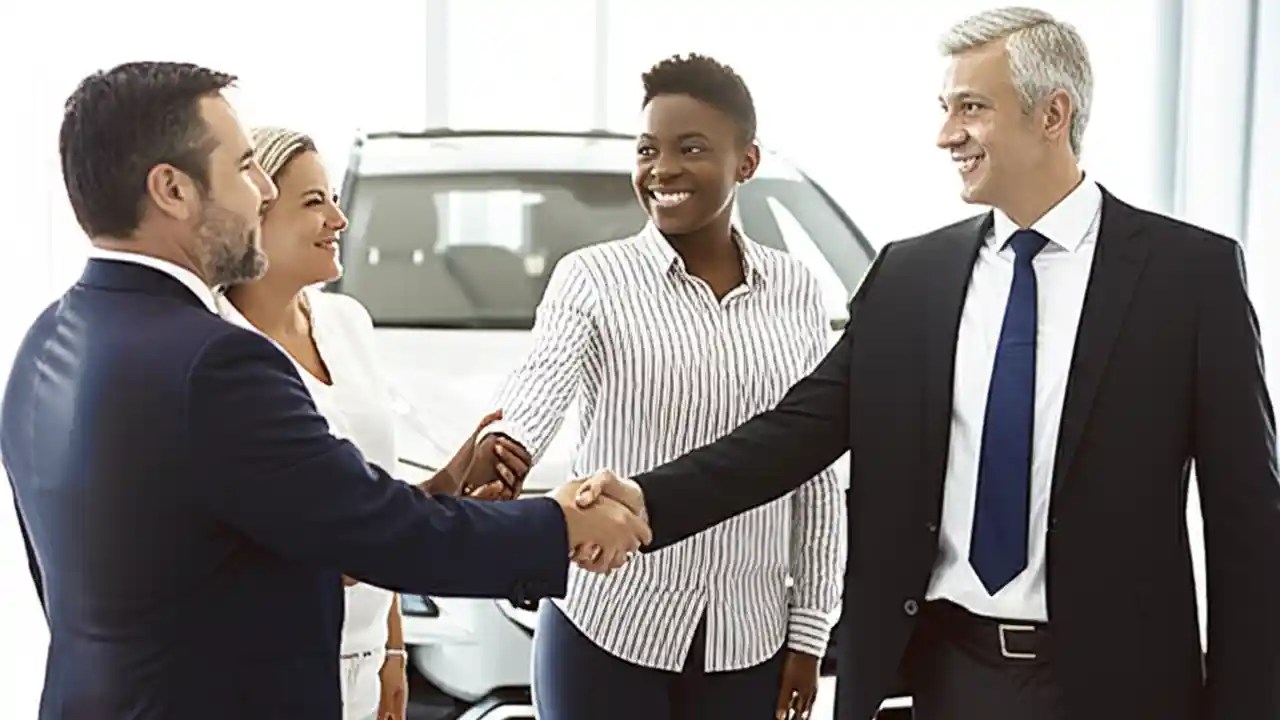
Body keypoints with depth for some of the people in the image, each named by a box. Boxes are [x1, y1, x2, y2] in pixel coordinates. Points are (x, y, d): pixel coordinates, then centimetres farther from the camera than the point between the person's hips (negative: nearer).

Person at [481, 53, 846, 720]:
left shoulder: (795, 290, 4)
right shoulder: (593, 278, -4)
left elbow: (817, 473, 7)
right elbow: (536, 389, -22)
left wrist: (810, 628, 5)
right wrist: (497, 447, -43)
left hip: (749, 637, 2)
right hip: (603, 626, -2)